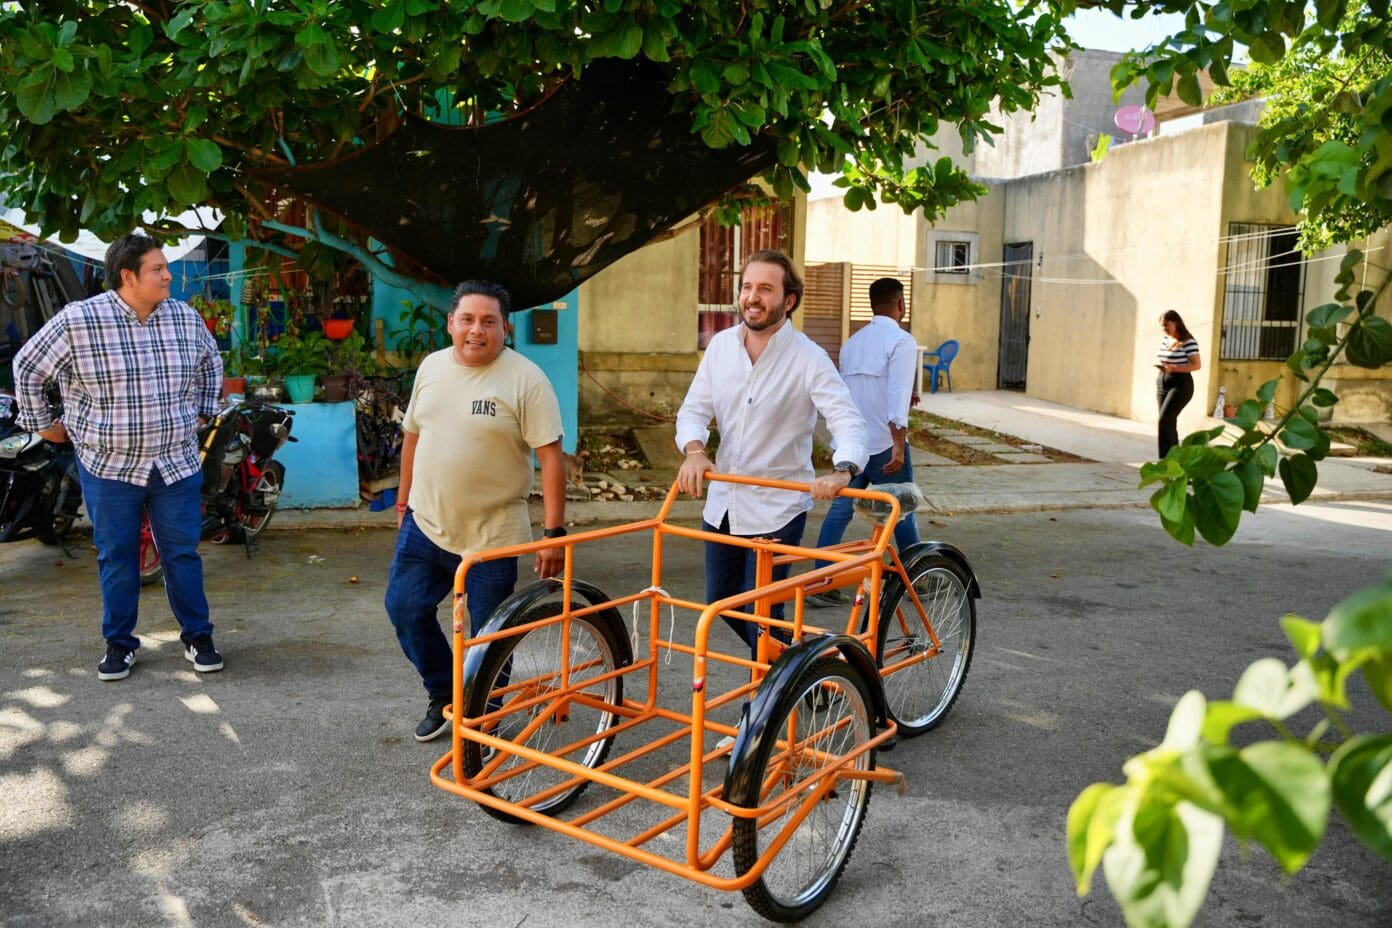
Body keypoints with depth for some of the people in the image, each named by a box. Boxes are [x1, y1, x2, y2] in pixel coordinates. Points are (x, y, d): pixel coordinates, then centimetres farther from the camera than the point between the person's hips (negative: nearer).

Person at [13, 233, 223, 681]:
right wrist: (42, 423, 7)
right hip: (109, 466, -2)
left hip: (177, 464, 2)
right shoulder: (78, 320, -11)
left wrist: (201, 411, 17)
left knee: (182, 554, 7)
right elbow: (27, 368, 3)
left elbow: (210, 362, 21)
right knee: (116, 559, 9)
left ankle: (197, 637, 20)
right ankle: (119, 644, 23)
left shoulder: (186, 318, 0)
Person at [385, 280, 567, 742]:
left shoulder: (525, 379, -13)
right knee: (405, 609, 9)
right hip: (425, 523, 5)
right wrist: (404, 497, 20)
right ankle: (443, 695, 31)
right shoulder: (432, 366, 5)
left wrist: (554, 533, -20)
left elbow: (551, 455, -16)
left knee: (488, 635, 5)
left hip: (491, 534, -5)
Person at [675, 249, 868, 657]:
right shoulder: (721, 345, 2)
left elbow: (848, 420, -21)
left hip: (777, 509, -6)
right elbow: (694, 409, 3)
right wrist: (694, 450, -19)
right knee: (721, 601, 17)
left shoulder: (808, 358, -13)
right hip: (723, 502, 6)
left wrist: (843, 470, -41)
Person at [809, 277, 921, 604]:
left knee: (839, 509, 6)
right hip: (884, 444, -6)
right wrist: (899, 445, -22)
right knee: (902, 512, 8)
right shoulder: (900, 340, -9)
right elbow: (897, 396, -19)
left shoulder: (852, 342, 14)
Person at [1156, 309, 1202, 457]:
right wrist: (1160, 366, -1)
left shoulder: (1188, 342, -11)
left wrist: (1173, 368, -23)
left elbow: (1197, 365, -14)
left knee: (1165, 420, -17)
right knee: (1169, 423, 8)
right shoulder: (1164, 339, 11)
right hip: (1162, 384, 8)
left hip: (1180, 385, -8)